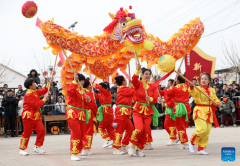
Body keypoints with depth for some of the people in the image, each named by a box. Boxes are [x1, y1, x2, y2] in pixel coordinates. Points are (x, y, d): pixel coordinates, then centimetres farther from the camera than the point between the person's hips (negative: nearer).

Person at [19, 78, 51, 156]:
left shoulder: (35, 92, 10)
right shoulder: (28, 95, -19)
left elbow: (43, 91, 16)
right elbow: (36, 104, -22)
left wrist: (48, 85, 1)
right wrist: (44, 100, -15)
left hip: (36, 116, 8)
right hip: (29, 116, -8)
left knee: (41, 130, -1)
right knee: (27, 133, -1)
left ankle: (37, 147, 10)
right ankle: (22, 149, 11)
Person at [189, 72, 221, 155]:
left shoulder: (212, 90, 11)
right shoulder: (198, 89, -6)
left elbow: (215, 99, 15)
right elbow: (193, 93, -26)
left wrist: (218, 103, -7)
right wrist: (191, 87, -47)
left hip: (209, 112, 6)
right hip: (200, 111, -6)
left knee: (207, 132, 5)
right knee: (202, 129, -19)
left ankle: (201, 149, 15)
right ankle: (192, 142, 5)